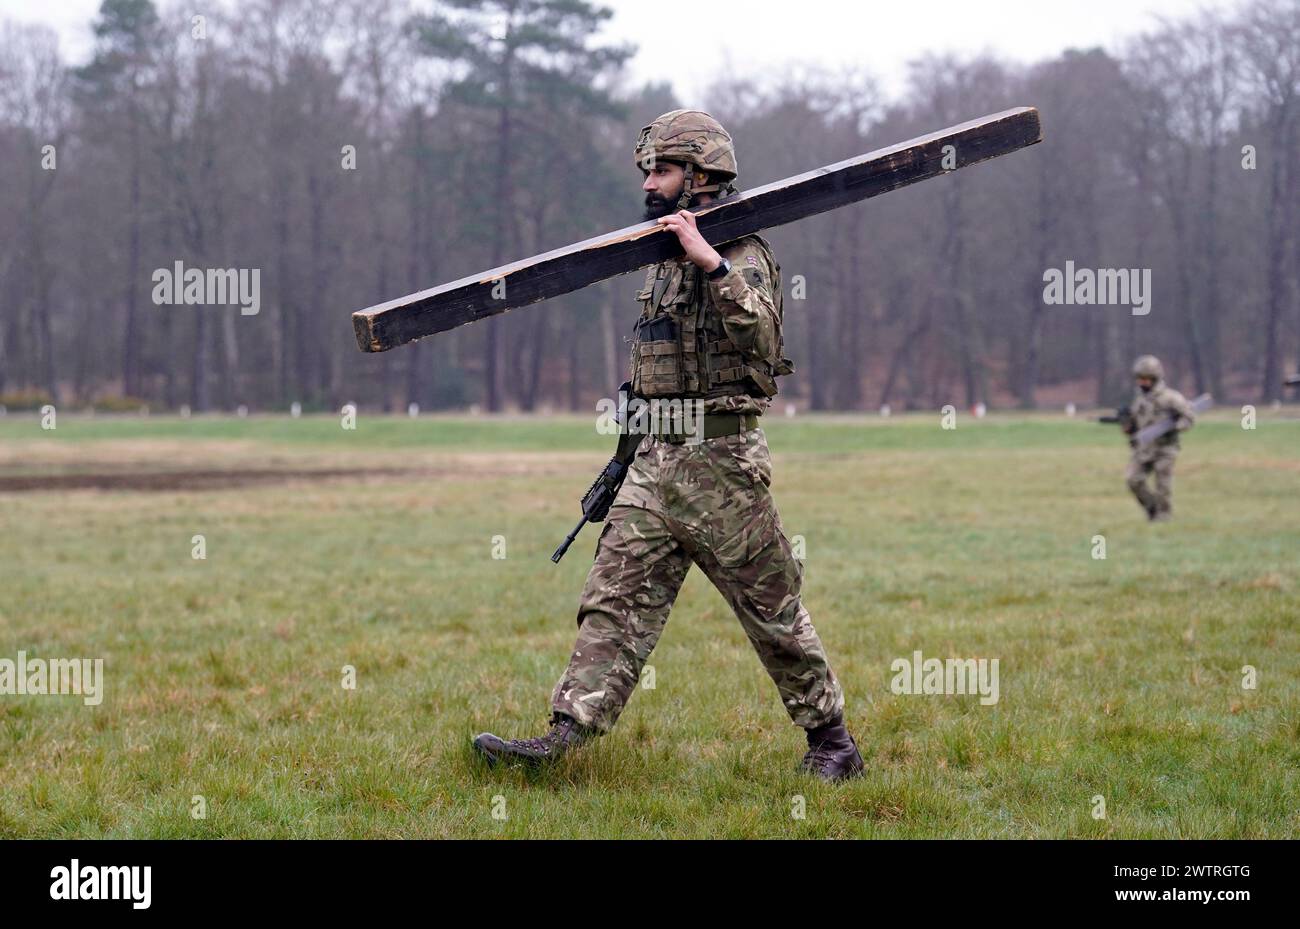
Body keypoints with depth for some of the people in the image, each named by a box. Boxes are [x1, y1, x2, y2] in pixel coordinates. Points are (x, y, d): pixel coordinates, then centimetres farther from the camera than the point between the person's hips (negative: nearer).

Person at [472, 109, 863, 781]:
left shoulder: (739, 253, -10)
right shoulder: (665, 259, 16)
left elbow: (760, 334, -29)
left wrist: (710, 260, -35)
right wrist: (632, 456, 25)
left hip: (720, 463, -8)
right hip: (655, 461, 8)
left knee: (773, 611, 2)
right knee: (614, 598, -3)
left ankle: (831, 740, 14)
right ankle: (565, 736, -9)